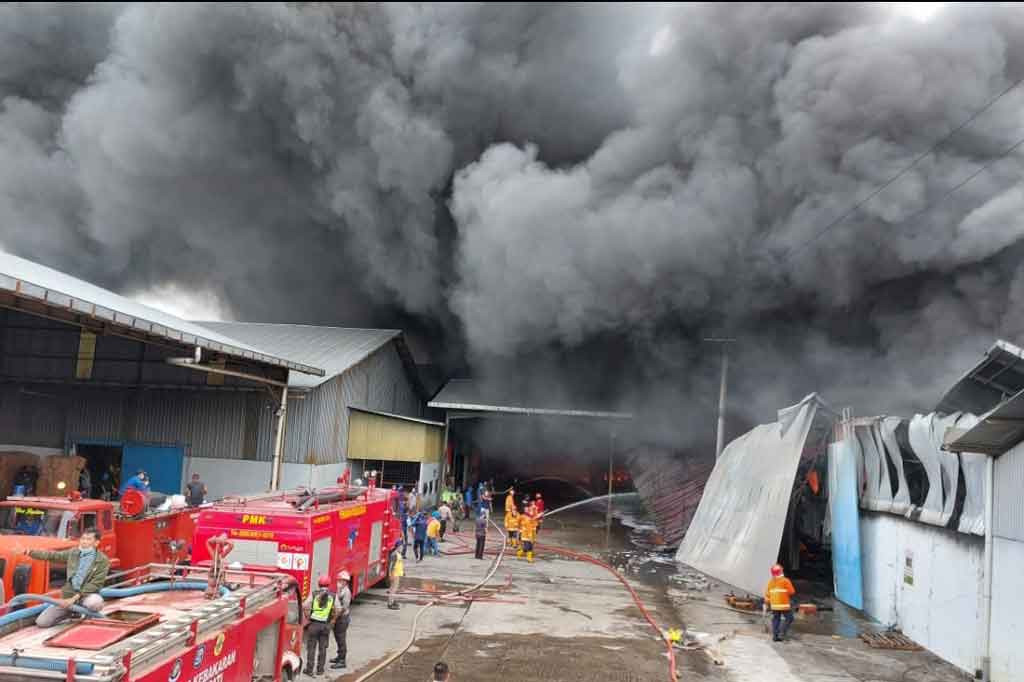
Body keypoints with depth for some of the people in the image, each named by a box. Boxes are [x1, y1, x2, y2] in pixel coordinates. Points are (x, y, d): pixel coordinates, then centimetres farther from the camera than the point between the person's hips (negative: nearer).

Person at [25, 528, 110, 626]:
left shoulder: (103, 560, -12)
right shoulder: (73, 553, 5)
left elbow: (96, 583, -16)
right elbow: (52, 555, 6)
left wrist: (75, 598, -21)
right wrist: (31, 552, -9)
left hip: (87, 594, -4)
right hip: (68, 594, 4)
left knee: (95, 603, -40)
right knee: (41, 622, -4)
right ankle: (72, 611, 17)